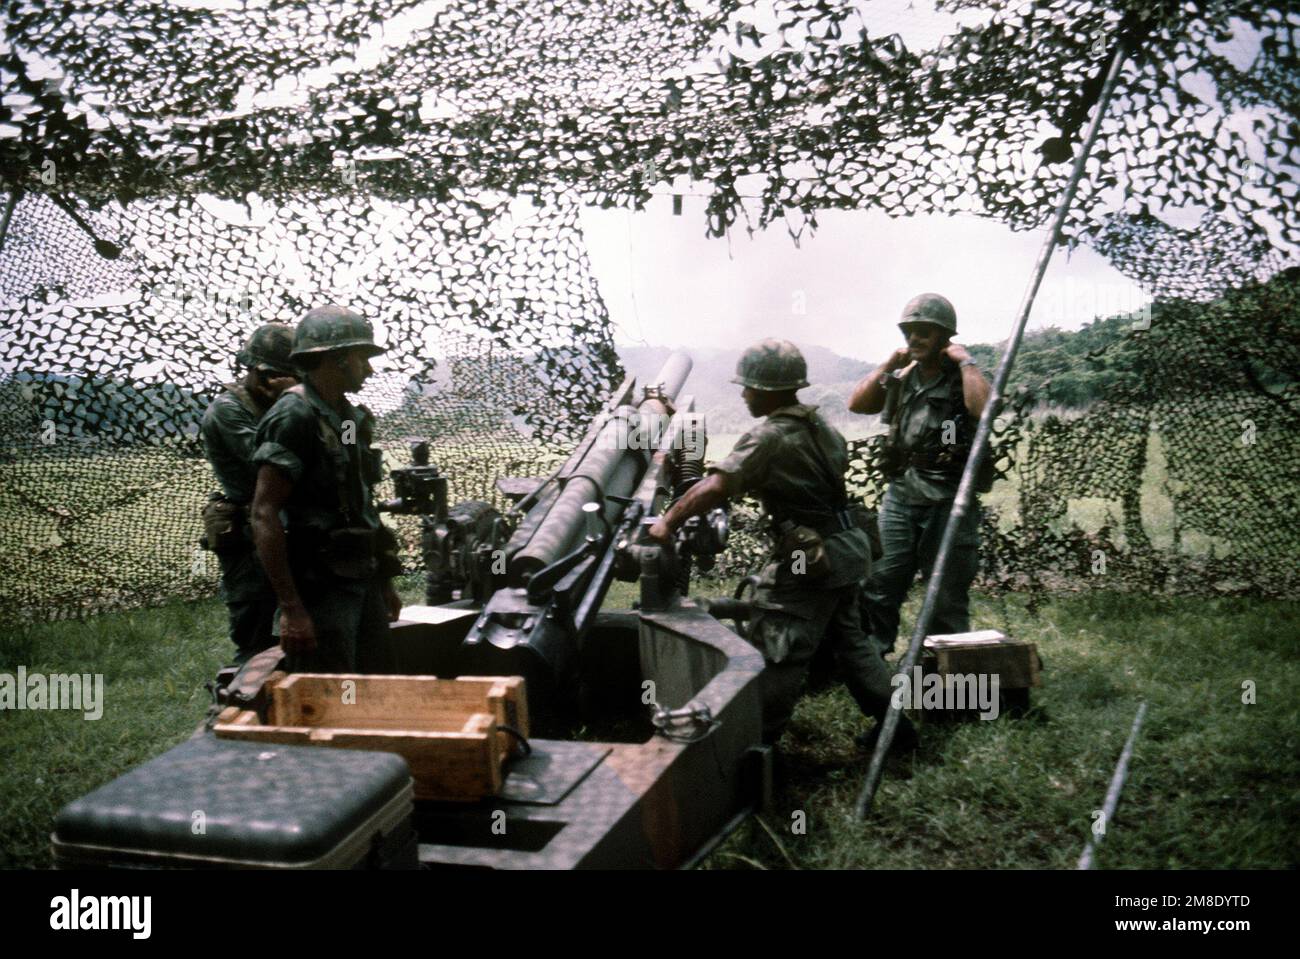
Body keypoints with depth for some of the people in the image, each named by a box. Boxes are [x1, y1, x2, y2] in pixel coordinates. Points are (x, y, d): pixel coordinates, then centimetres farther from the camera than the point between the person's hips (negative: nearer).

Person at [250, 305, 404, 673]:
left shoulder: (352, 418, 14)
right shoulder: (294, 416, -14)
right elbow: (264, 515, -20)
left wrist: (385, 582, 20)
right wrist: (291, 608, -24)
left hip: (364, 583, 9)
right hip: (320, 587, -8)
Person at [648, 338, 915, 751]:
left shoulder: (768, 438, -20)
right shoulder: (823, 426, 7)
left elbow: (714, 488, -29)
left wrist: (668, 522, -22)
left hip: (810, 559, -9)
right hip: (850, 547, 9)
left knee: (776, 654, 0)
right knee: (848, 637, 23)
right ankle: (893, 721, 28)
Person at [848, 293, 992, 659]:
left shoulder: (962, 380, -4)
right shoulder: (901, 380, 12)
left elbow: (984, 408, -25)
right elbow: (857, 404, 3)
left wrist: (965, 361, -14)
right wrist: (889, 364, 2)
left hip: (949, 505, -4)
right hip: (900, 499, 5)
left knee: (948, 602, 6)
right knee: (878, 590, 3)